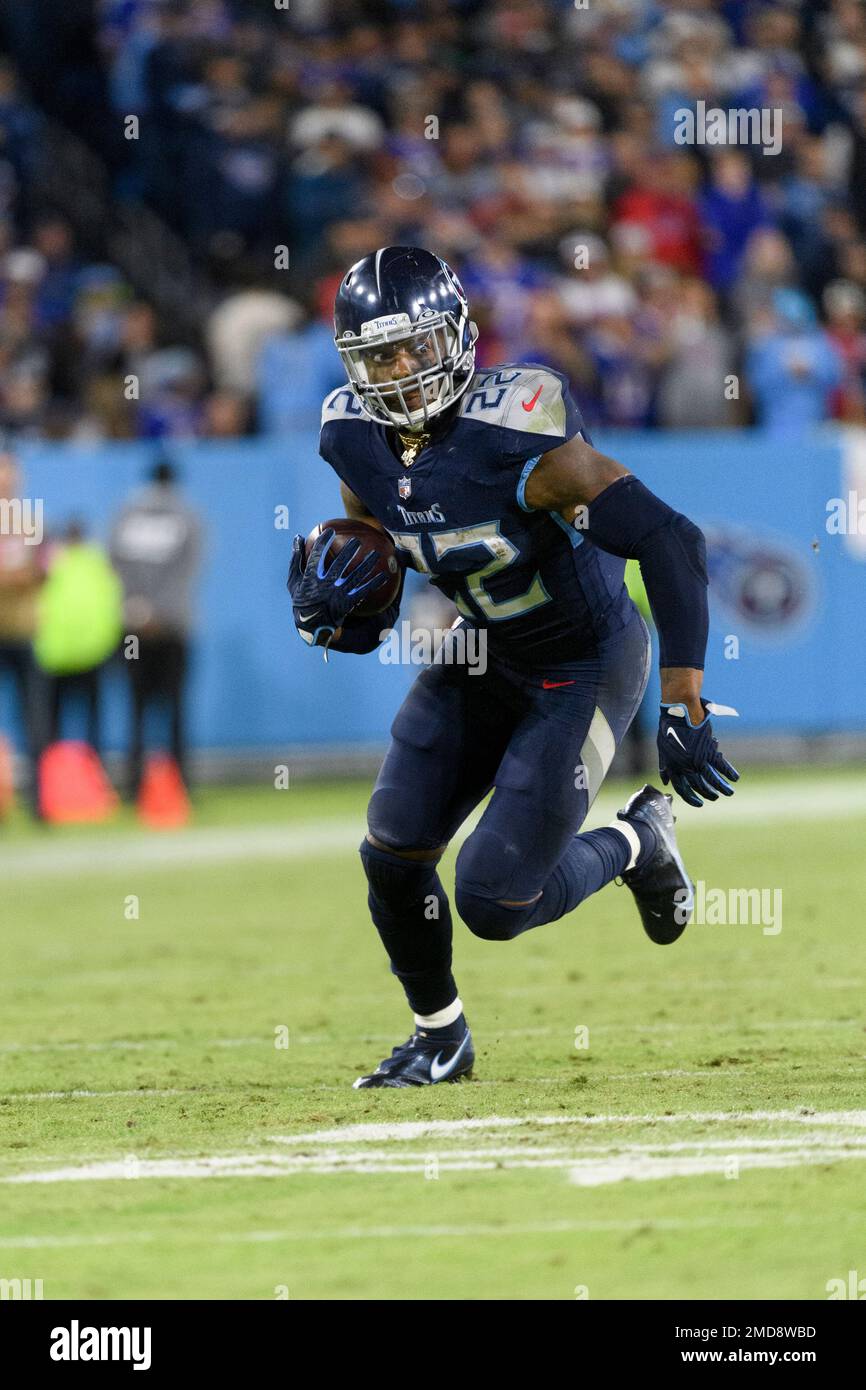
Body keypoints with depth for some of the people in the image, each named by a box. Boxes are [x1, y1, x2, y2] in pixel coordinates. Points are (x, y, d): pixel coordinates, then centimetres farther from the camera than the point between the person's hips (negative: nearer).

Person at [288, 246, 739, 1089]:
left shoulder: (516, 440, -32)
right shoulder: (357, 442, -10)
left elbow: (669, 543, -34)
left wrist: (682, 715, -35)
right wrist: (337, 593, -13)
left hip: (583, 664, -6)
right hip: (479, 657, 6)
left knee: (493, 902, -11)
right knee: (392, 860, 1)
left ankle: (636, 844, 19)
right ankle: (440, 1037, 27)